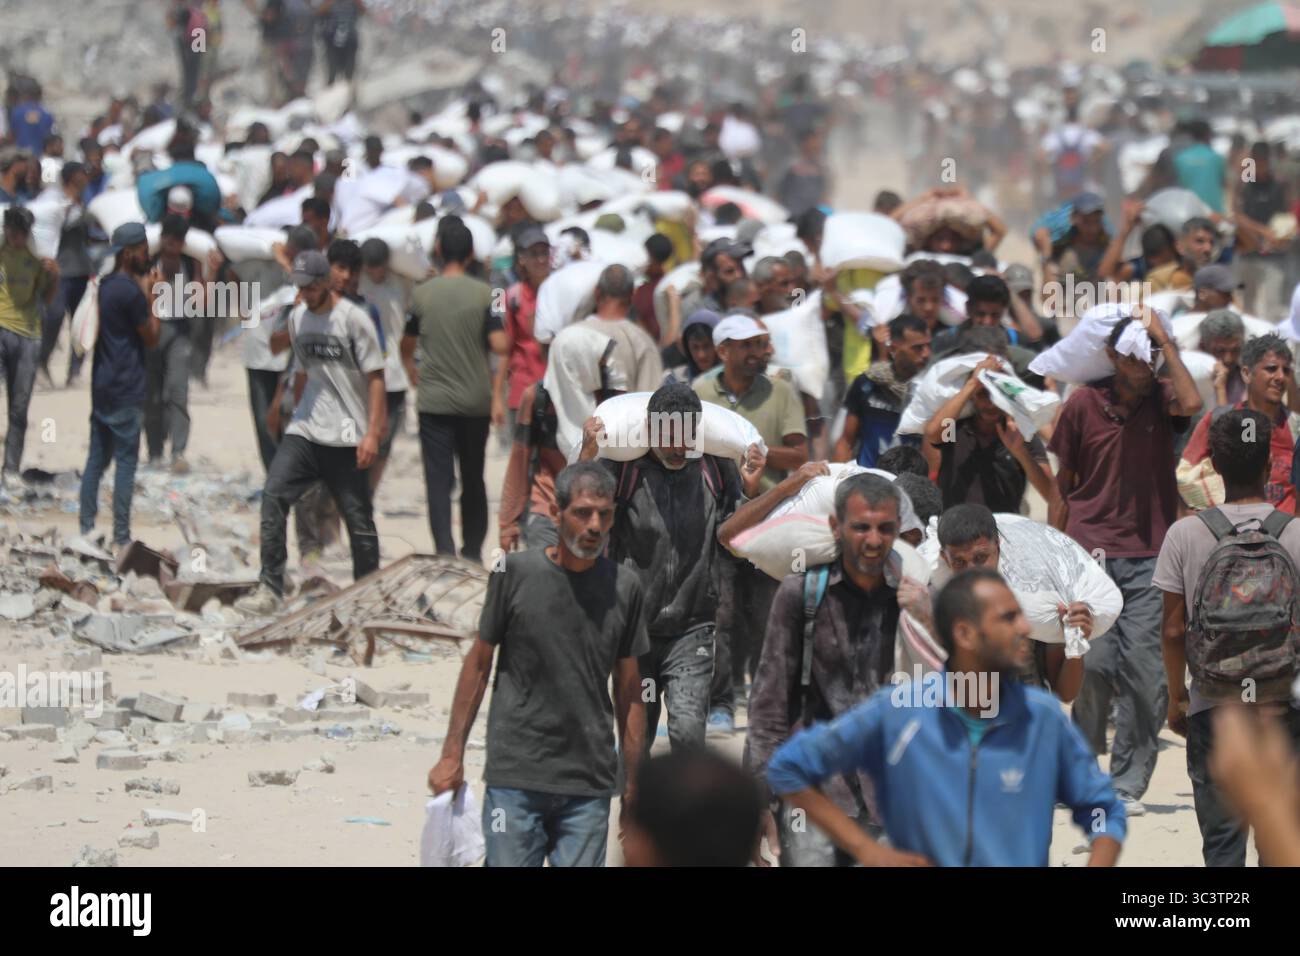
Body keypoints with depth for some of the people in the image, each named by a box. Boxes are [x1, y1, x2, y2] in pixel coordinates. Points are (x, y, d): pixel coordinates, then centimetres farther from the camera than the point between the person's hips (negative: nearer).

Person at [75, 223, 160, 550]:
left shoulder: (104, 286, 10)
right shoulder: (131, 292, -16)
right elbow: (152, 337, -8)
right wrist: (152, 297, -3)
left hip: (101, 386, 8)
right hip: (126, 391, -8)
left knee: (97, 458, 11)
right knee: (126, 462, -4)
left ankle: (86, 530, 12)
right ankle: (121, 539, -3)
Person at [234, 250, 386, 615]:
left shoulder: (352, 318, -7)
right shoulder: (298, 318, 11)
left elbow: (375, 377, -8)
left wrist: (372, 433, -14)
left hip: (346, 437, -5)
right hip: (303, 432, 5)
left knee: (358, 518, 1)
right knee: (273, 496, -12)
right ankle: (269, 590, -13)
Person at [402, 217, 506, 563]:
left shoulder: (421, 294, -2)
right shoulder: (484, 294, -5)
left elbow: (406, 348, 8)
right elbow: (500, 345, -12)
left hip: (434, 401, -1)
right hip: (476, 402, 1)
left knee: (439, 481, -2)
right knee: (473, 480, 15)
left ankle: (445, 553, -17)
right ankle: (472, 551, 21)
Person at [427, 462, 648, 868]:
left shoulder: (624, 588, 4)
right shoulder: (514, 574, -2)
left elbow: (629, 691, 10)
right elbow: (479, 663, 5)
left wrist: (633, 784, 9)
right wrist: (452, 755, 3)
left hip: (589, 788, 2)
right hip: (515, 776, -2)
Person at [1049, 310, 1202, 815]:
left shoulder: (1161, 399, 4)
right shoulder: (1084, 403, 4)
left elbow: (1191, 403, -22)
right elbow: (1062, 484, 10)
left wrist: (1165, 340, -14)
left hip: (1148, 556, 1)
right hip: (1091, 551, -1)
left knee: (1143, 669, -5)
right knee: (1094, 664, -9)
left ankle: (1128, 783, 4)